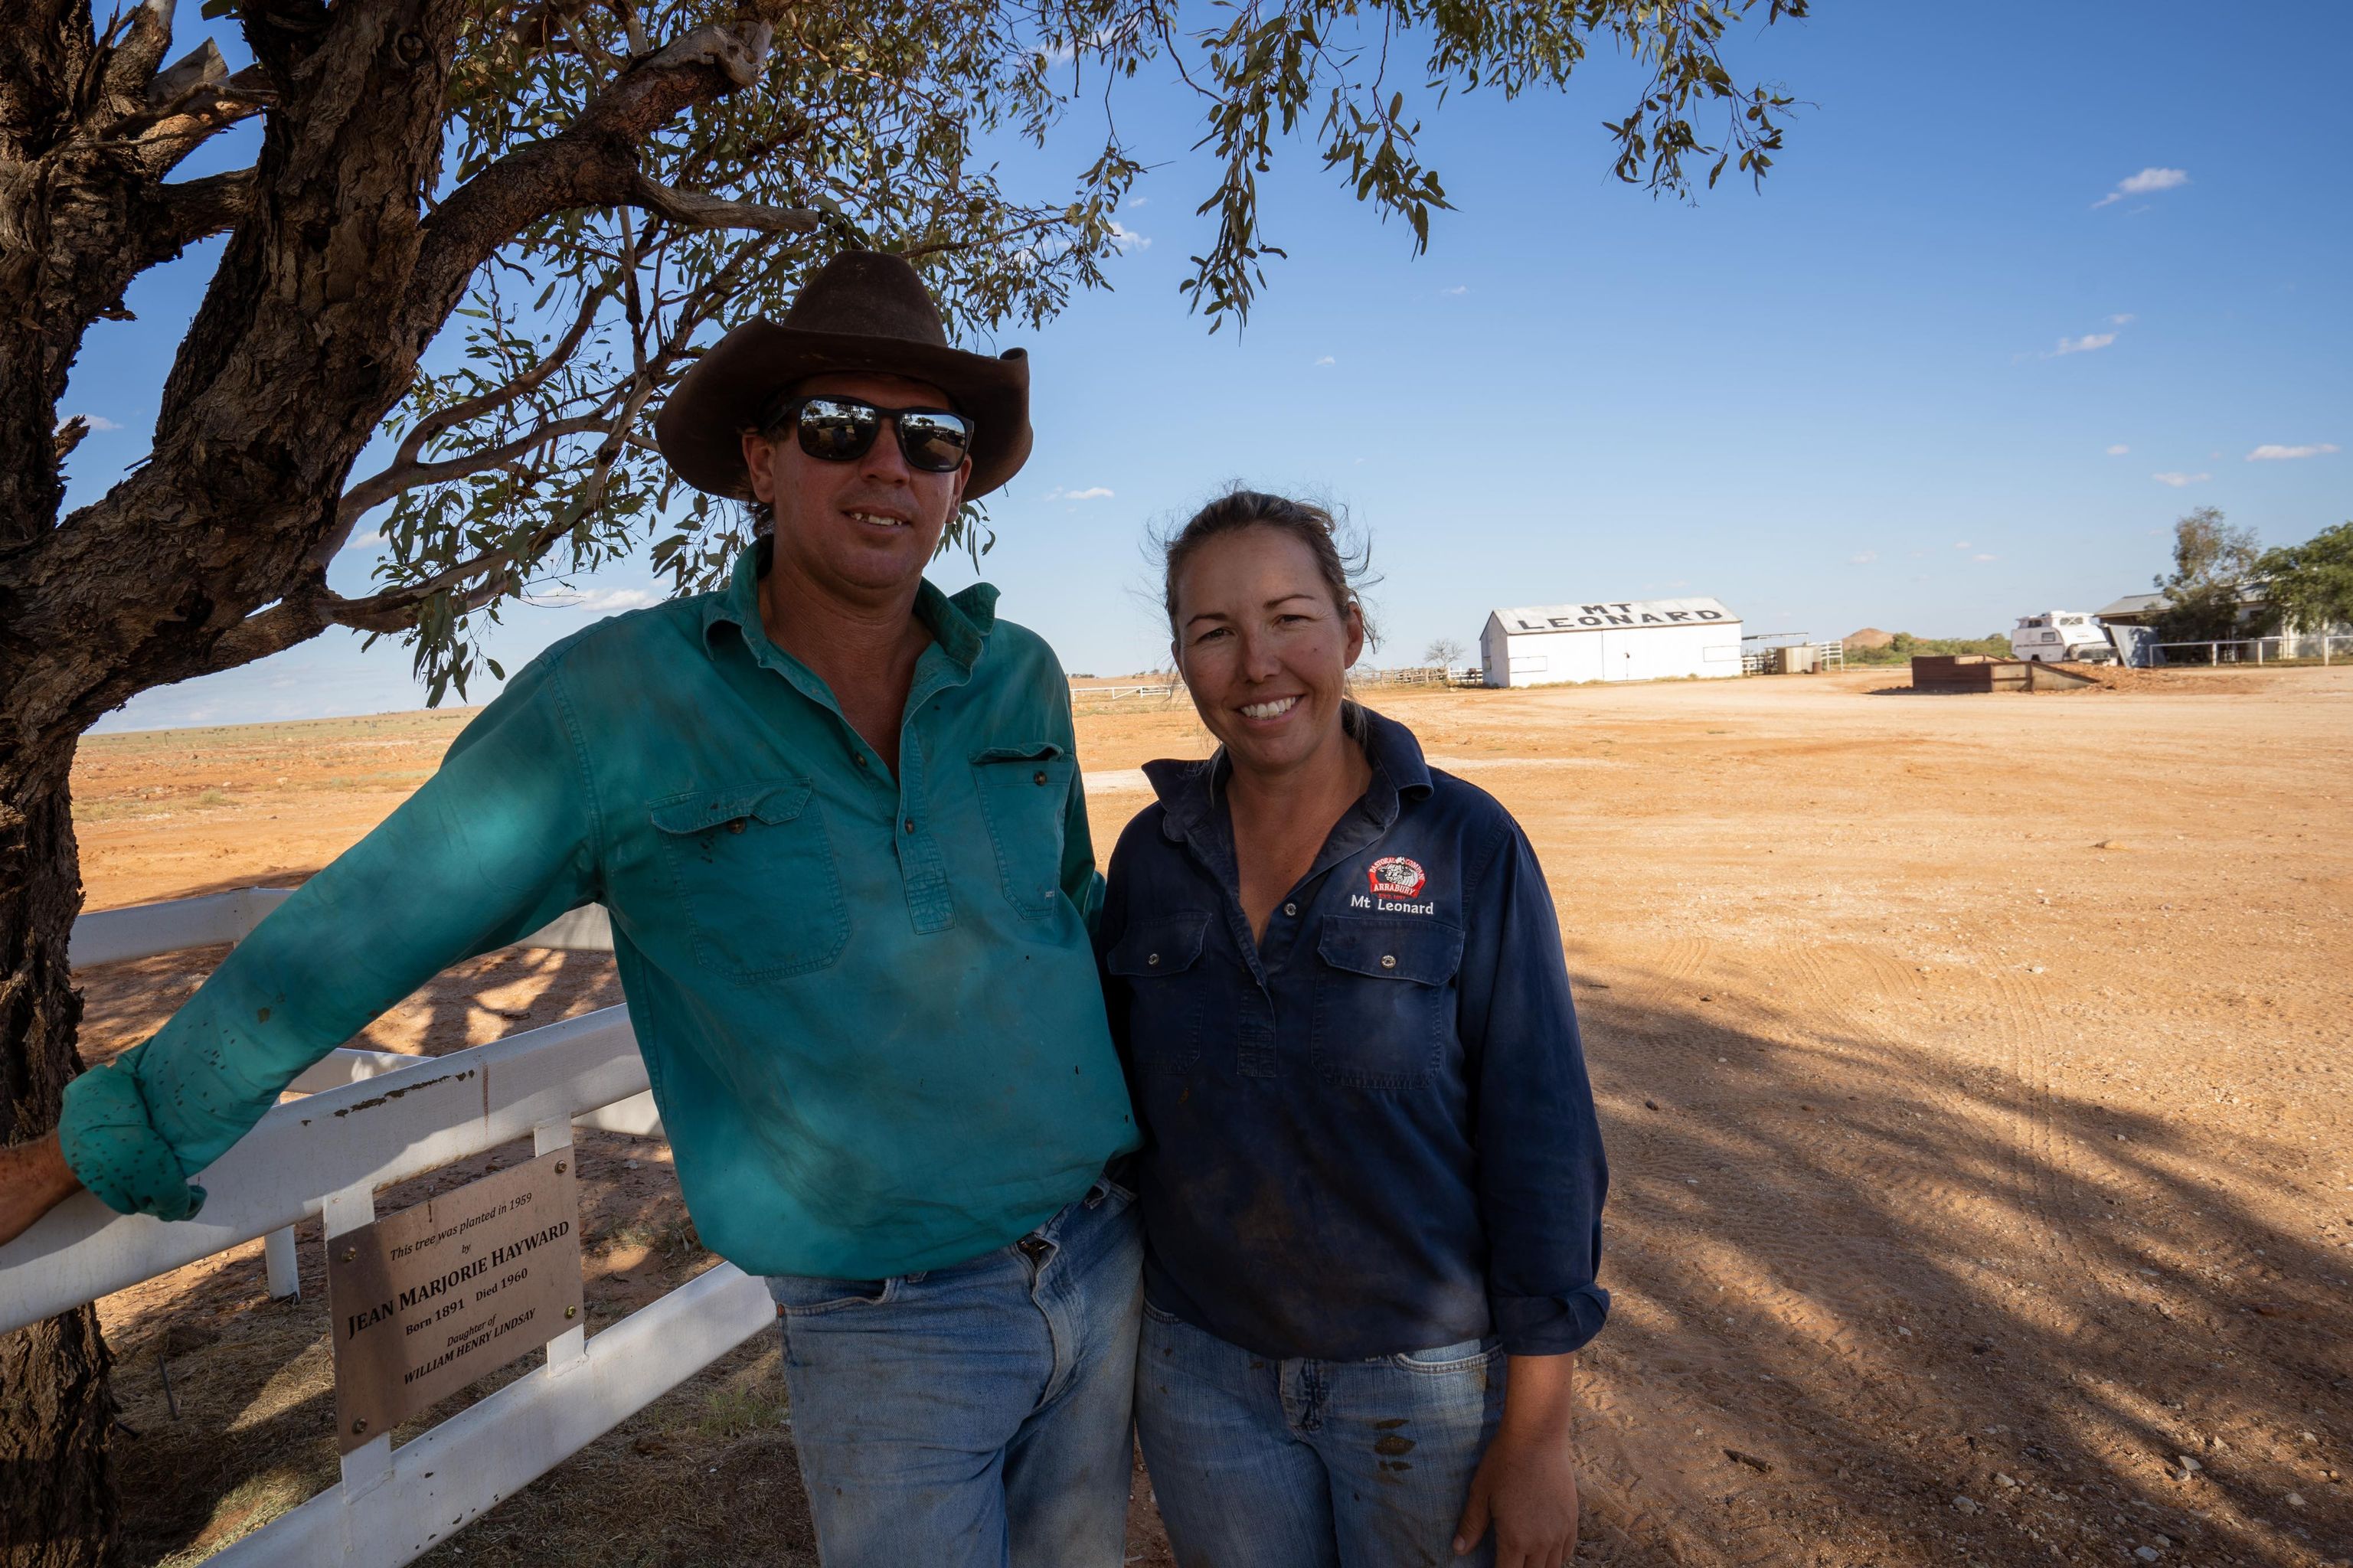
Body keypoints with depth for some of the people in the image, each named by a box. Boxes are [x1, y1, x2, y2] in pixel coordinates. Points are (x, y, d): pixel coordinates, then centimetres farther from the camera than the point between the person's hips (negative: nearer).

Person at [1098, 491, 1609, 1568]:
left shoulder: (1467, 844, -14)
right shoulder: (1151, 854, -4)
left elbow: (1542, 1140, -12)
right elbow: (1117, 1101, 6)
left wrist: (1538, 1432, -10)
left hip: (1430, 1379, -2)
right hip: (1200, 1375, 3)